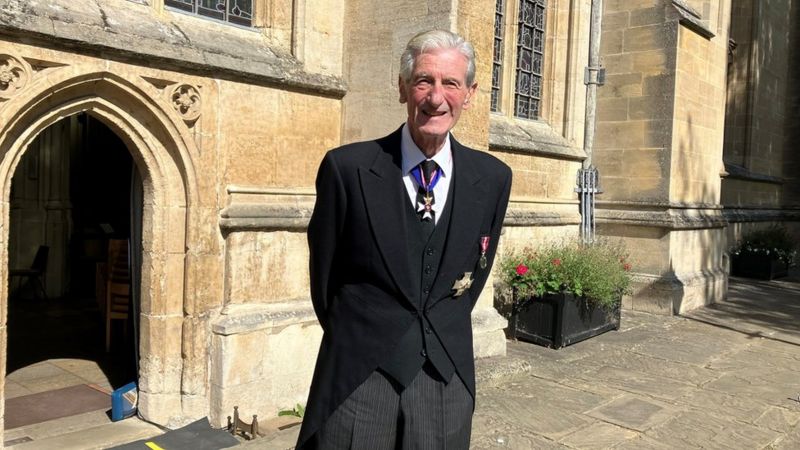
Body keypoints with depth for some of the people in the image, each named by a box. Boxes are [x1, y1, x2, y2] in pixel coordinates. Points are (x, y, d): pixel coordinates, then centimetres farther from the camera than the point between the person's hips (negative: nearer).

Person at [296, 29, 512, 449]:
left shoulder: (493, 178, -1)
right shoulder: (347, 167, -10)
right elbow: (324, 275, 0)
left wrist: (442, 335, 11)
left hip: (448, 382, 3)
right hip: (358, 378, -2)